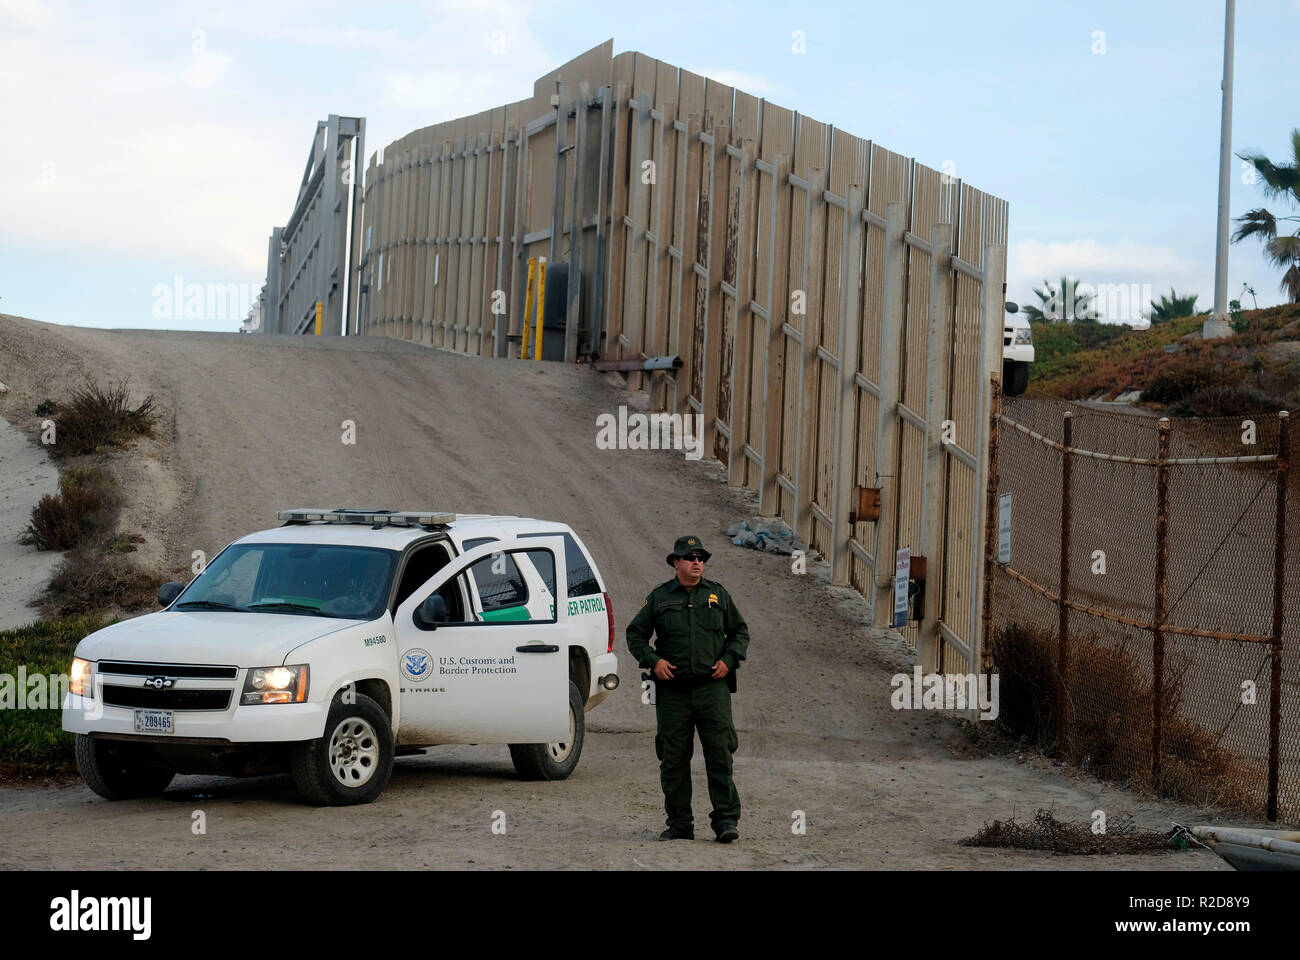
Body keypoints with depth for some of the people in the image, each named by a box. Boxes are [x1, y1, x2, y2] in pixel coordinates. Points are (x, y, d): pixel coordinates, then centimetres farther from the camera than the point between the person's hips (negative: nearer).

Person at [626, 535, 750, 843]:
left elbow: (740, 632, 19)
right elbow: (635, 634, 13)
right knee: (673, 759, 2)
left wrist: (729, 659, 1)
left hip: (712, 687, 0)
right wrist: (653, 660, -3)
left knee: (719, 753, -8)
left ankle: (725, 820, -6)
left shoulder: (718, 594, 11)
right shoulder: (659, 597, 8)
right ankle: (679, 824, 10)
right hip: (673, 691, 0)